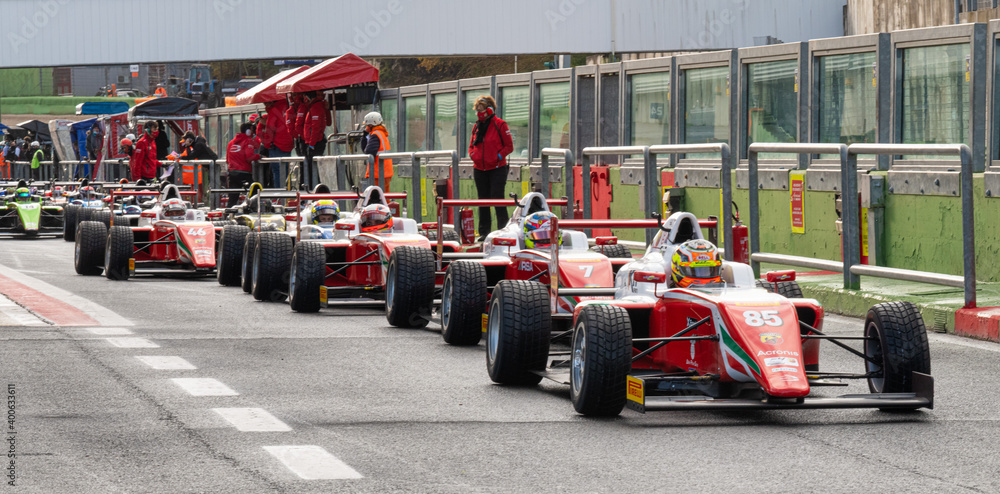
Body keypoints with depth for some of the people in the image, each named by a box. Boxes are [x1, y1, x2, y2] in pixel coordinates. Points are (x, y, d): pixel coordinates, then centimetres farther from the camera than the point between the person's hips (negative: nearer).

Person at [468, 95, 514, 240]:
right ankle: (484, 232, 16)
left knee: (498, 199, -9)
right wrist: (473, 155, 2)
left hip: (497, 168, -6)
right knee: (483, 201, 9)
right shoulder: (477, 126, 11)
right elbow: (472, 145, 21)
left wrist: (498, 156, -15)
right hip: (479, 168, 6)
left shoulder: (500, 125, -6)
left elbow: (509, 146, -5)